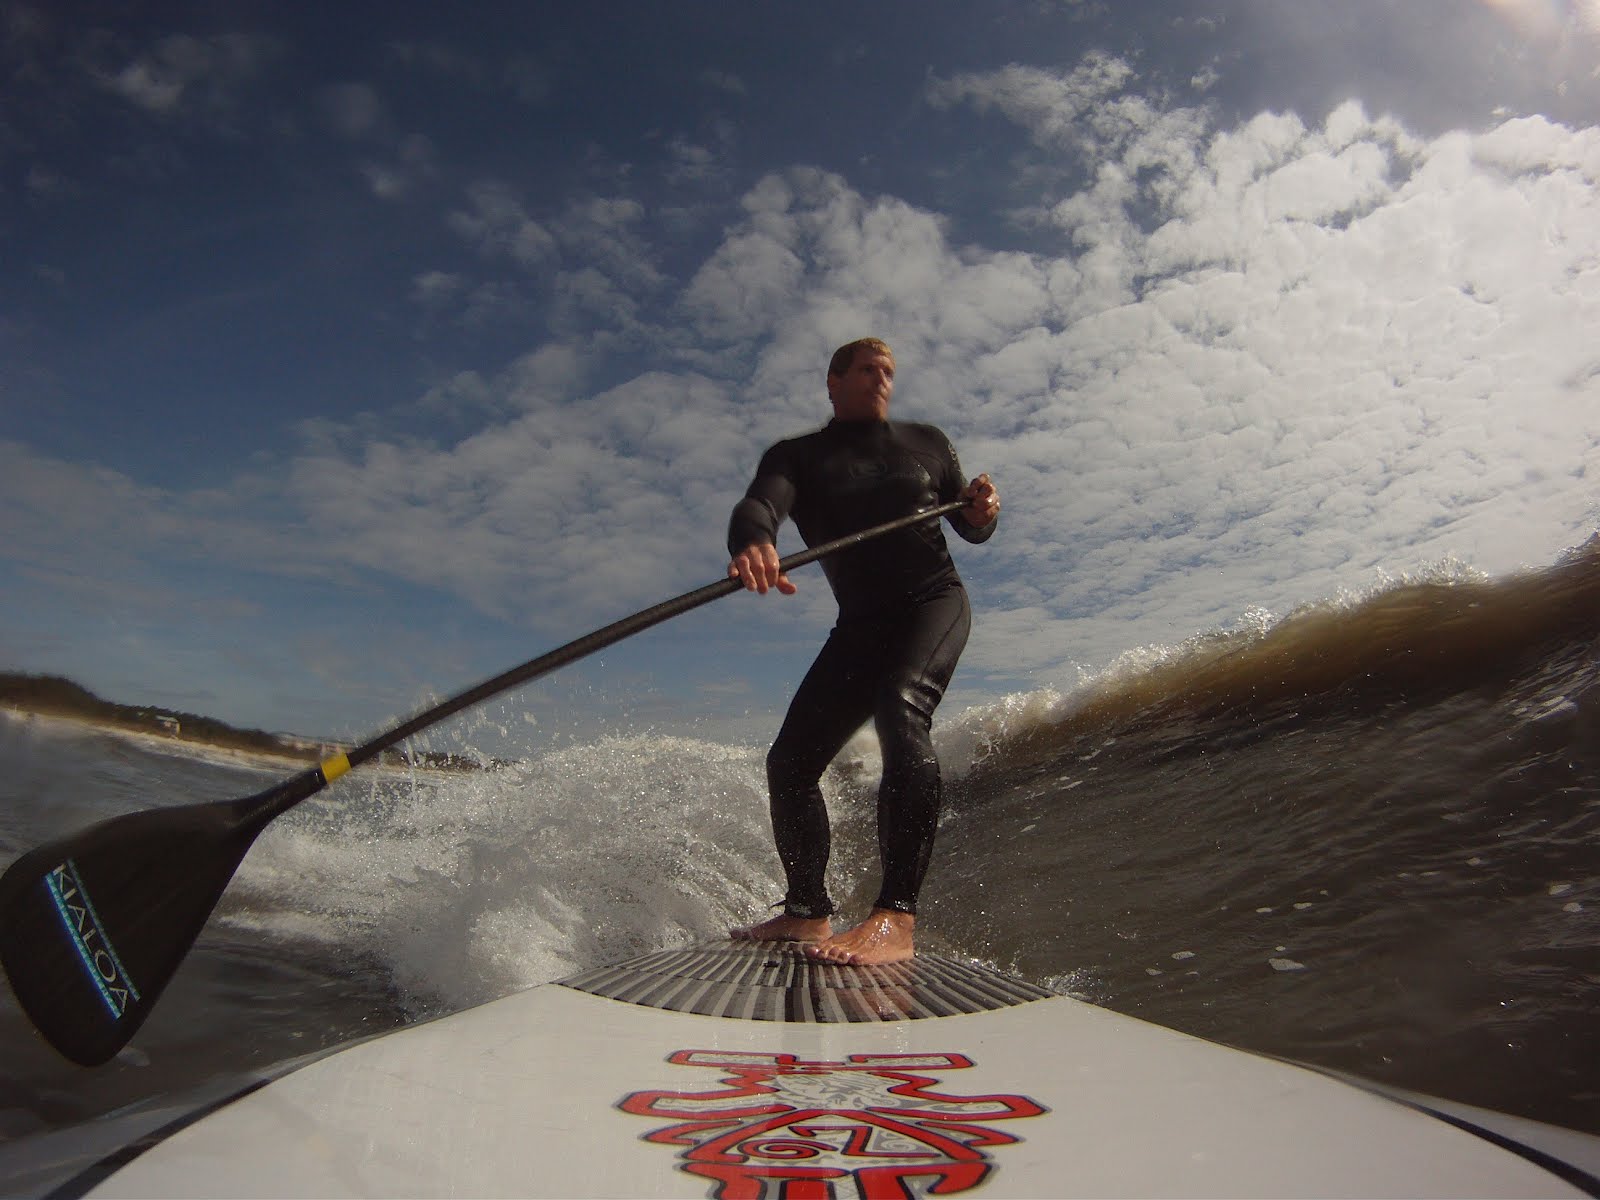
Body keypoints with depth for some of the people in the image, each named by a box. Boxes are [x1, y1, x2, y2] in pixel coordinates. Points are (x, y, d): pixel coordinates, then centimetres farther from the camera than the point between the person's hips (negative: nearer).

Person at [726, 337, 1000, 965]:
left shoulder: (927, 442, 12)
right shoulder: (797, 456, 5)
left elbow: (970, 529, 18)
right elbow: (759, 504, -18)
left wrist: (981, 512, -8)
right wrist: (753, 544, -43)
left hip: (934, 602, -2)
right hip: (860, 624, 3)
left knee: (901, 708, -33)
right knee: (790, 761, -3)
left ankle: (895, 919, -40)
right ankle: (808, 912, 16)